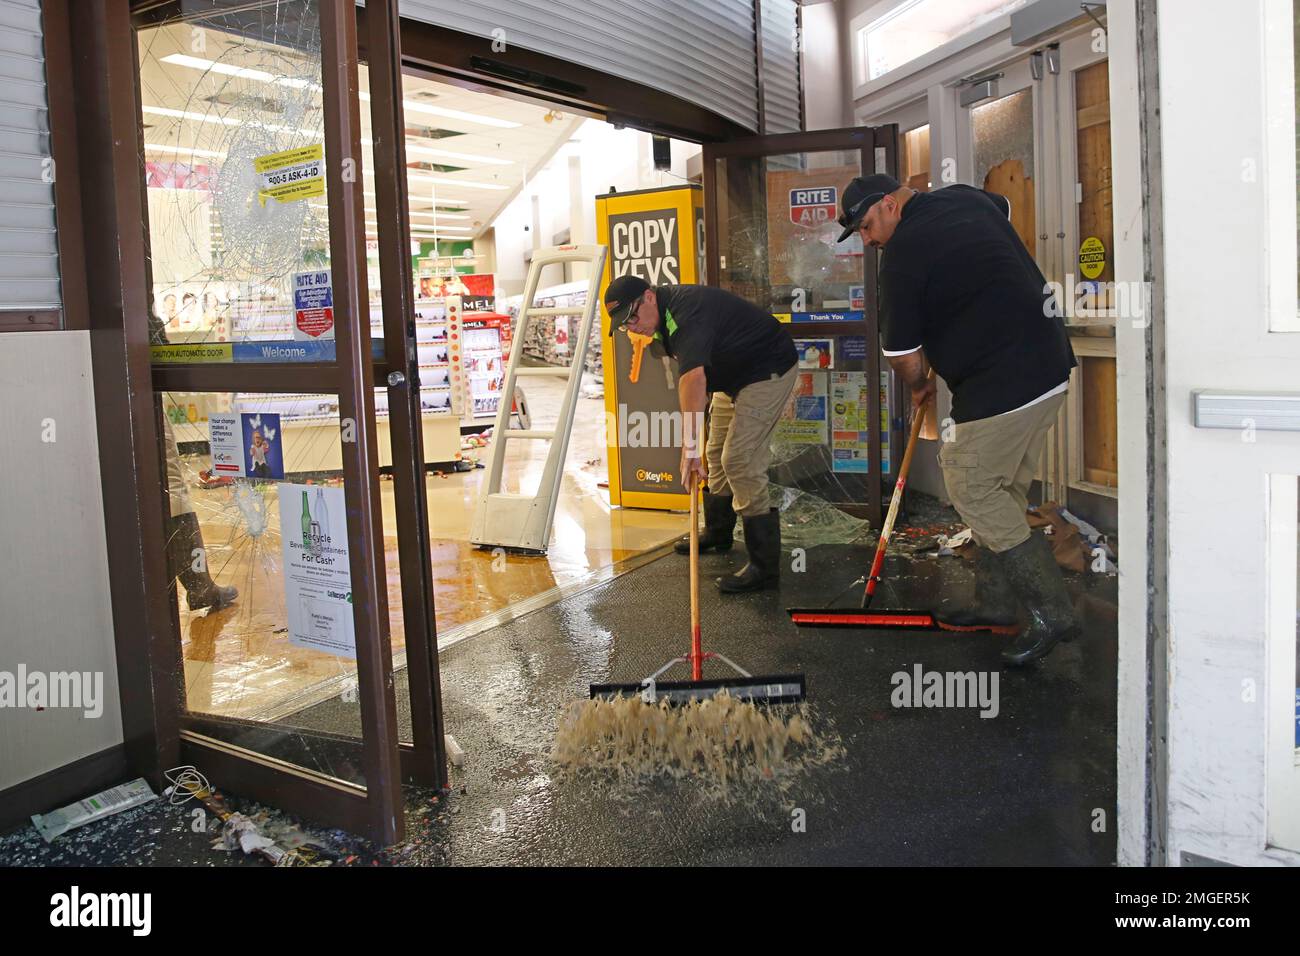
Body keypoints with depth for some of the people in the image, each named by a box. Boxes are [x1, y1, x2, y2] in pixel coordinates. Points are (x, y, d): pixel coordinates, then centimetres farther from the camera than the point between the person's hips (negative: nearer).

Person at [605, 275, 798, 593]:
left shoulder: (686, 312, -31)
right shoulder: (666, 315, 2)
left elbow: (693, 378, -44)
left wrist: (690, 448, -49)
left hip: (769, 371, -10)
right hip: (733, 375, 10)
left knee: (740, 460, -17)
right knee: (717, 454, 18)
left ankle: (764, 566, -15)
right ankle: (717, 533, 38)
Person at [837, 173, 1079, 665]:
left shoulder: (904, 251, -13)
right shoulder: (968, 198, 13)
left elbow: (901, 352, -7)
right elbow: (1004, 207, 39)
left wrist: (918, 386, 15)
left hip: (1001, 382, -10)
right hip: (1049, 363, 10)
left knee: (972, 492, -1)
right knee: (1004, 491, 15)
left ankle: (1051, 612, 0)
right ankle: (996, 602, 24)